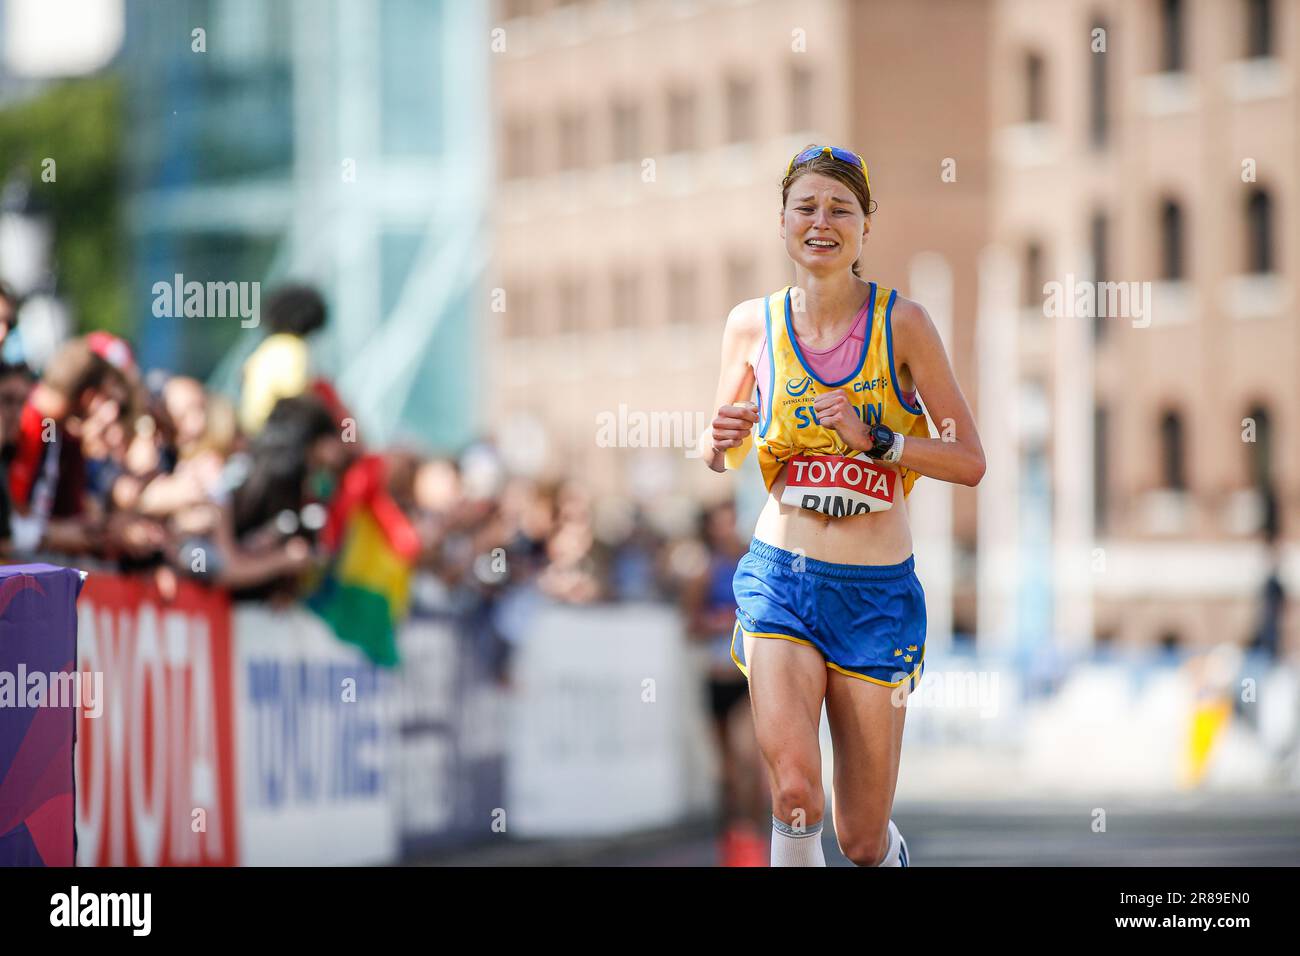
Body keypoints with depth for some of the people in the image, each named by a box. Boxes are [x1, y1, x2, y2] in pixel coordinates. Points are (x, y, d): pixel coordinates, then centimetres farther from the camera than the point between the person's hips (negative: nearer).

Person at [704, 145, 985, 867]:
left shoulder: (902, 322, -3)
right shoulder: (753, 323, 3)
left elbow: (970, 461, -3)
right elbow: (715, 457, 16)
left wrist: (874, 439, -17)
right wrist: (721, 442, -7)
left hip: (877, 590, 0)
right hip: (780, 574, 1)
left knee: (862, 839, 4)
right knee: (792, 783, -25)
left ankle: (890, 855, 40)